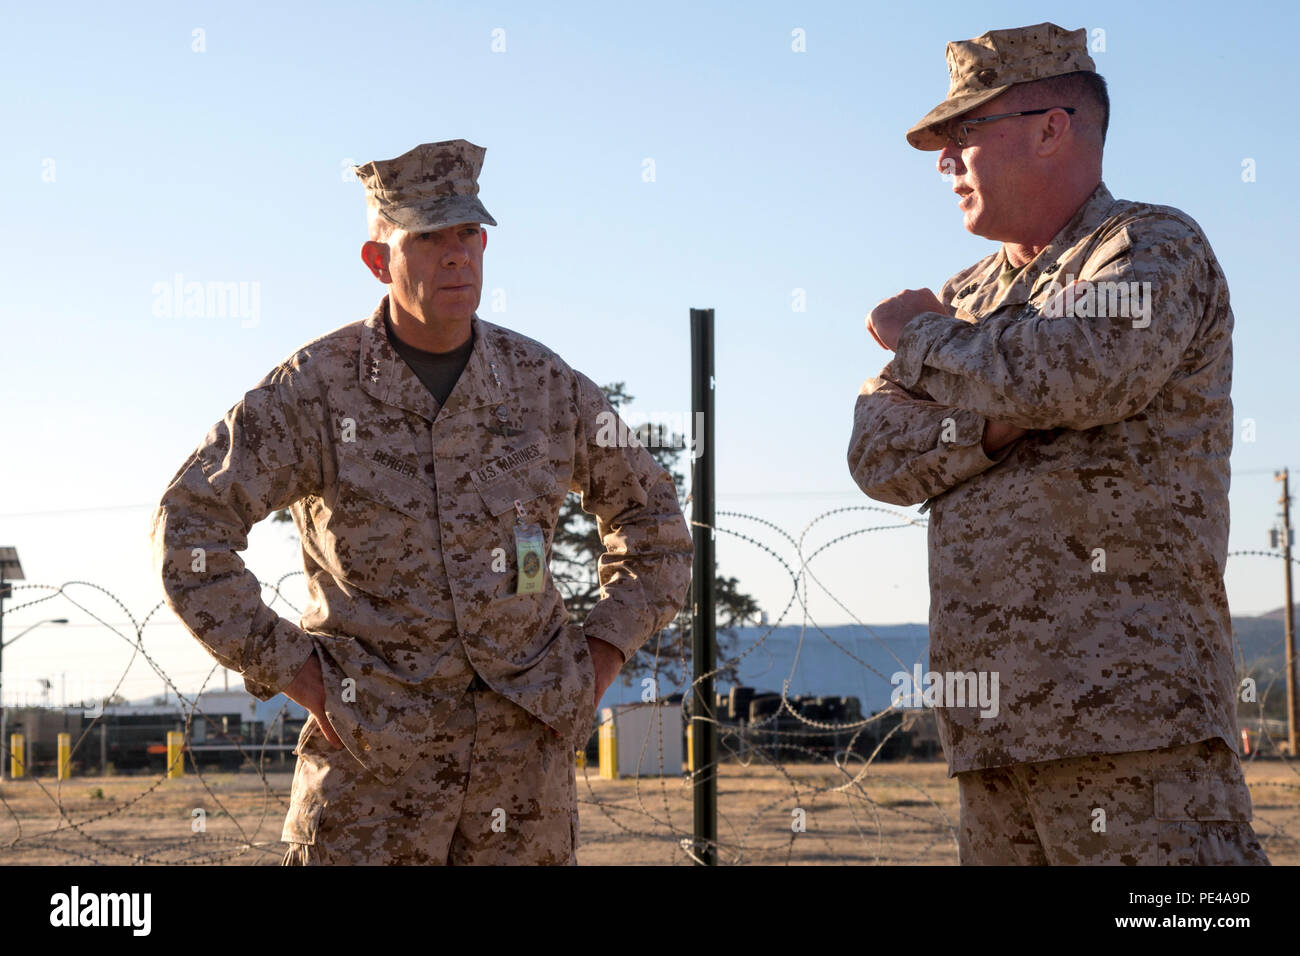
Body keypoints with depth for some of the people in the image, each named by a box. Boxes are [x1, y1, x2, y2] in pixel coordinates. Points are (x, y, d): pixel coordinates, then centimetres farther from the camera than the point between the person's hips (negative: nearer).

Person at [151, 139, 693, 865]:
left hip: (522, 739, 3)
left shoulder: (543, 384, 2)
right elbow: (190, 526, -8)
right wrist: (293, 675, -10)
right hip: (372, 743, -3)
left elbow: (652, 516, 16)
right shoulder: (318, 386, -7)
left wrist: (602, 658, 5)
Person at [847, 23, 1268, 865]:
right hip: (996, 718, 7)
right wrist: (995, 418, -10)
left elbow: (1058, 374, -19)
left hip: (1128, 707, -7)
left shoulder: (1156, 250, 0)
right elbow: (878, 455, 9)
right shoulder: (970, 295, 22)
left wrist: (917, 335, -1)